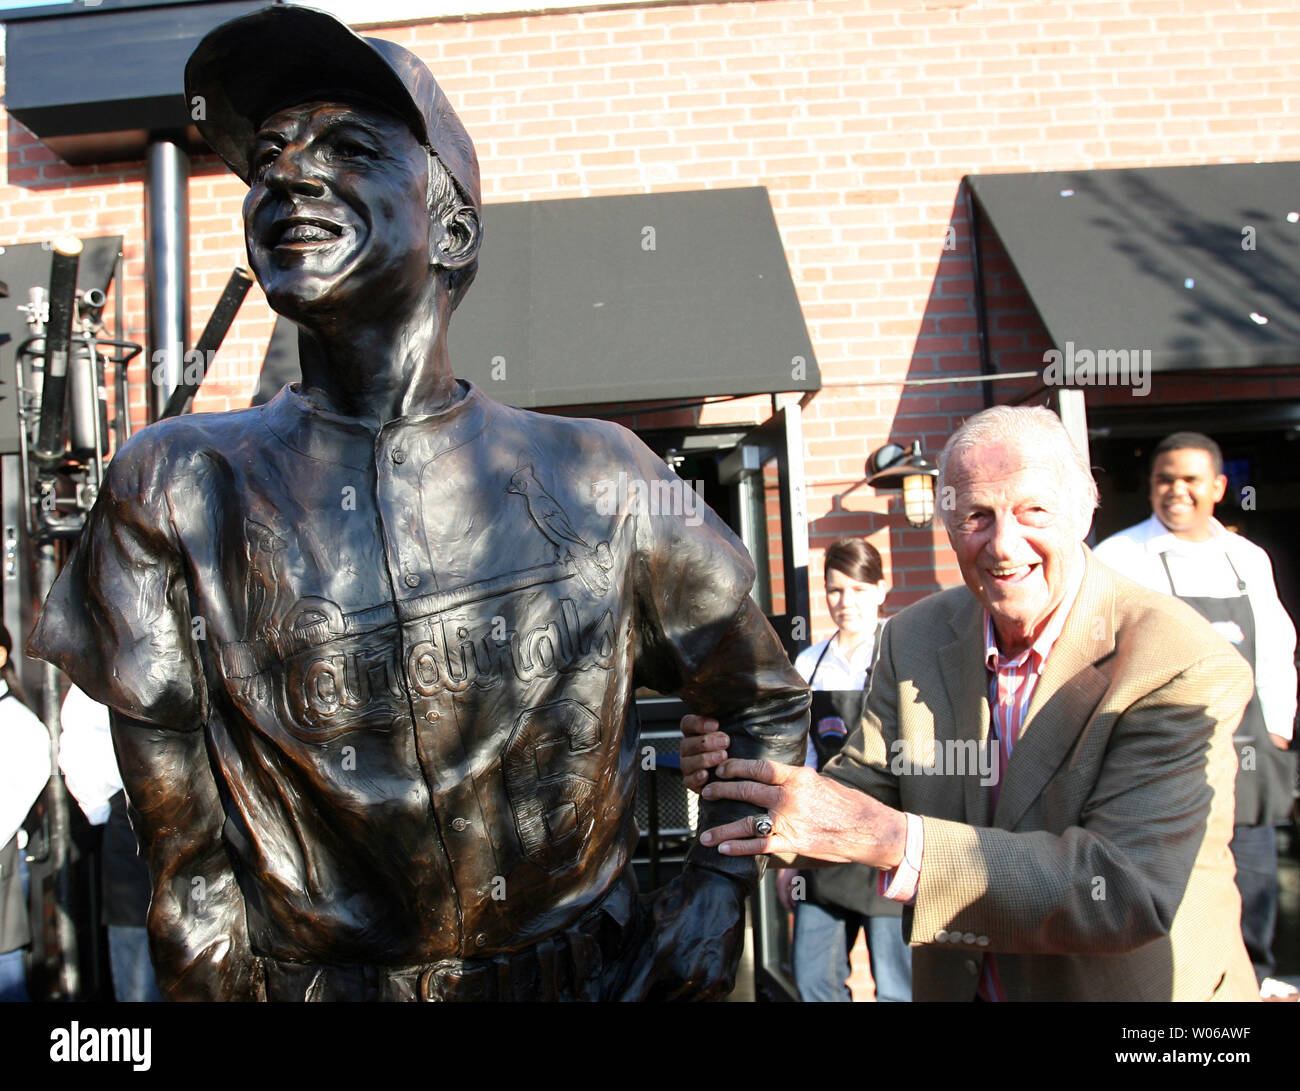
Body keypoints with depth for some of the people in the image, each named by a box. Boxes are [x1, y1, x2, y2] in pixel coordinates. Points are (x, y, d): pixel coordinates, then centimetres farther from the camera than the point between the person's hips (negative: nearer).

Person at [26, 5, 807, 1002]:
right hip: (314, 983, 1)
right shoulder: (178, 492, -8)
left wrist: (720, 885, -6)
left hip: (602, 977, 0)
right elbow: (183, 850, -4)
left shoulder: (600, 480, -9)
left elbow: (770, 705, 4)